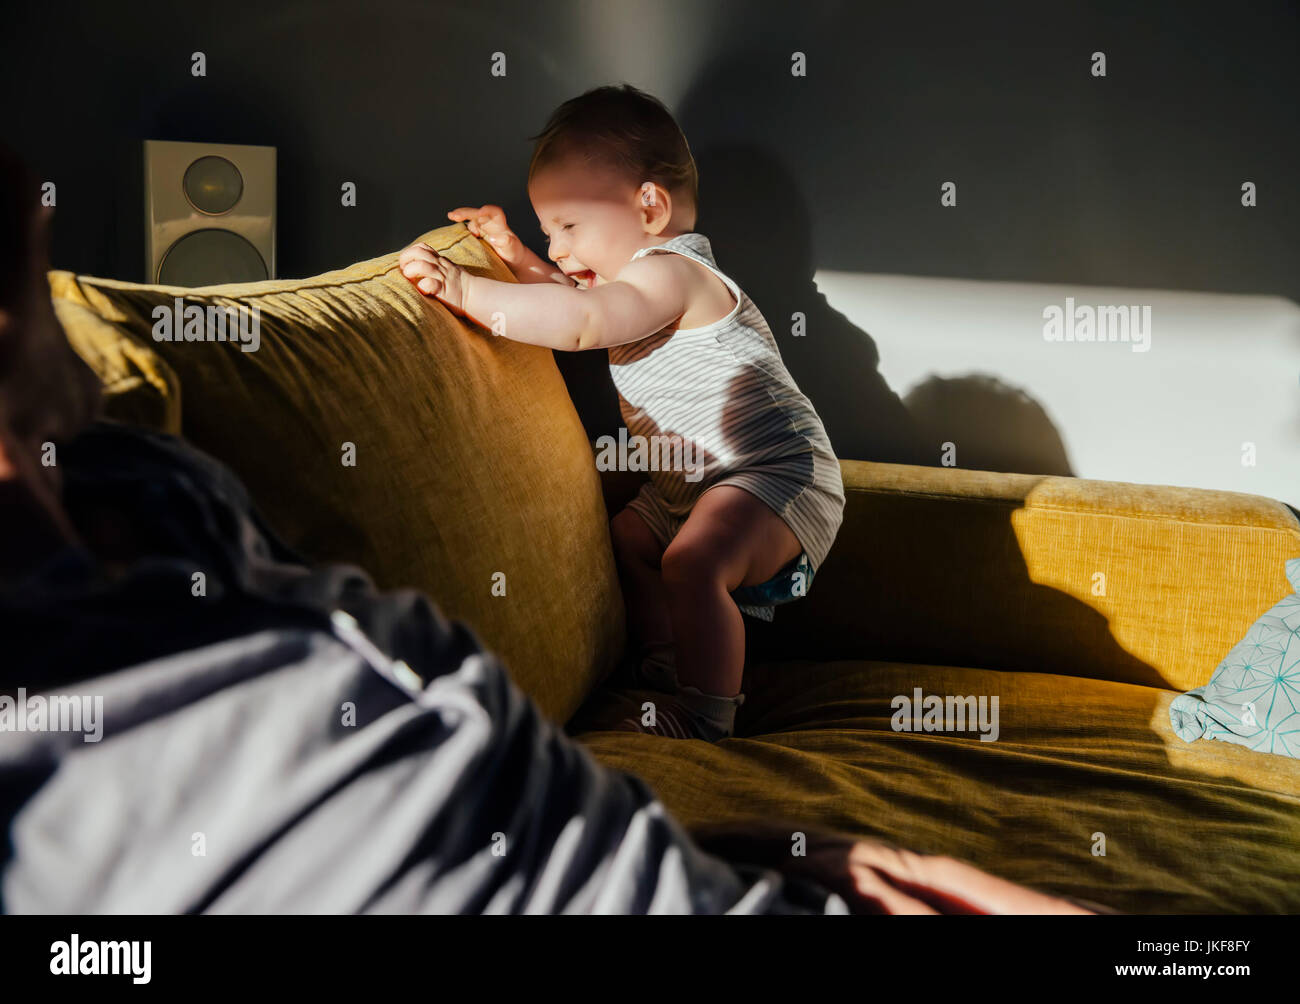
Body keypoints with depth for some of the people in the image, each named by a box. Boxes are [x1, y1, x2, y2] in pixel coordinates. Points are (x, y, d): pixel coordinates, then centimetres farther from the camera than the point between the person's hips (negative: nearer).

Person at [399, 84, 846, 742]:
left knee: (693, 561, -29)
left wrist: (463, 290, -40)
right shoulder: (641, 274, 11)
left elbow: (579, 320, -39)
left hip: (778, 471, -11)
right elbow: (577, 299, 29)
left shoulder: (670, 273, -22)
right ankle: (666, 674, 22)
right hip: (692, 479, 11)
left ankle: (703, 718, -17)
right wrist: (512, 253, 13)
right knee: (626, 541, 15)